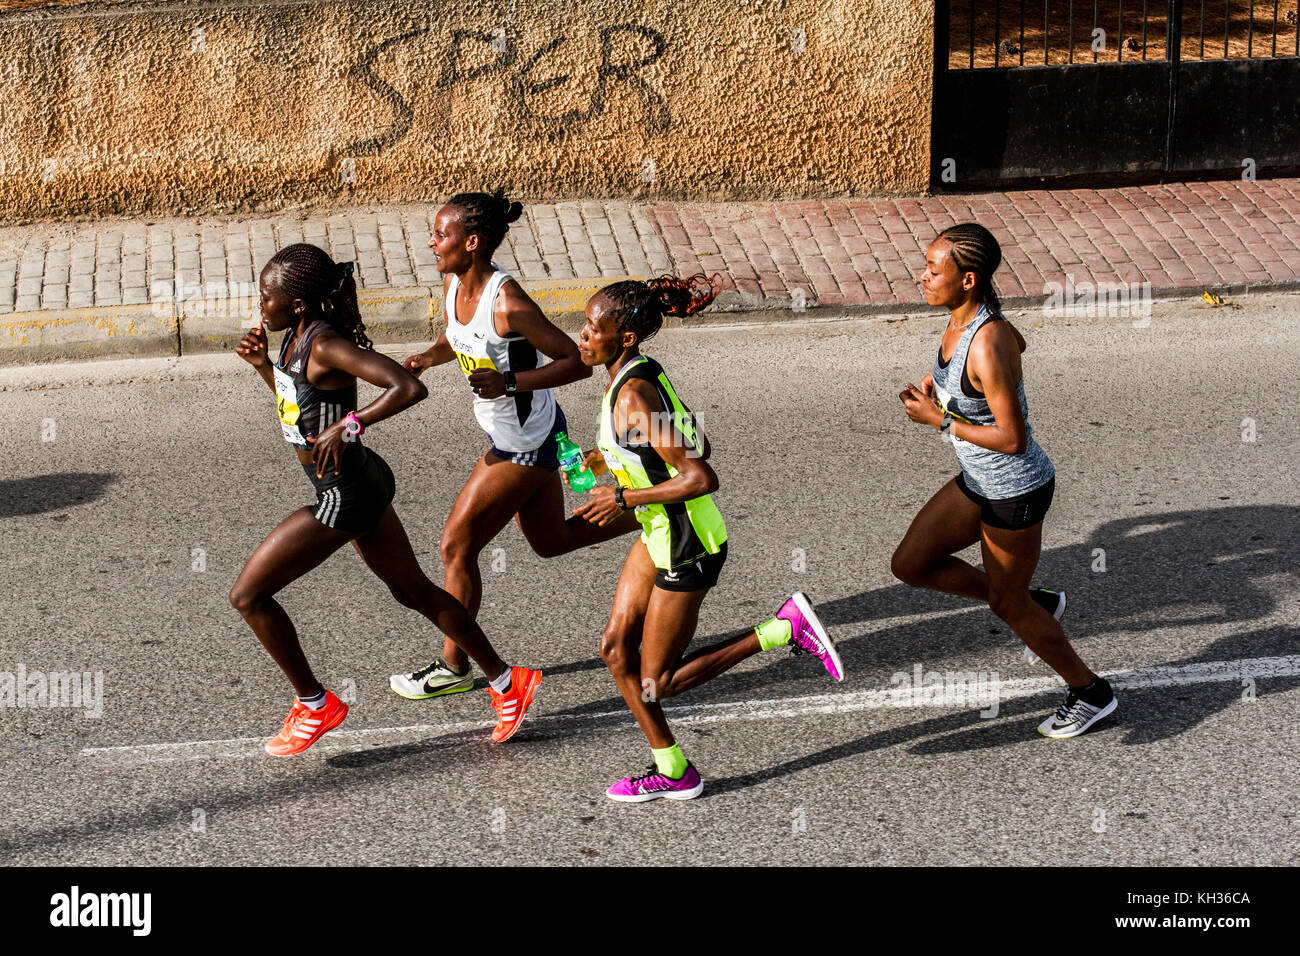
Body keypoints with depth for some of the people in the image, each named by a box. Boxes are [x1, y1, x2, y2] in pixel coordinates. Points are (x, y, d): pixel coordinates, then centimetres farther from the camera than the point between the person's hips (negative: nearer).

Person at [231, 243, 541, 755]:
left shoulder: (326, 345, -25)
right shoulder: (297, 335, 3)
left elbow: (409, 387, -35)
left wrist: (349, 425, -33)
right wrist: (262, 364, 6)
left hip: (345, 496, -10)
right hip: (362, 482, 10)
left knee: (247, 595, 0)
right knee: (413, 590, 21)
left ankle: (315, 704, 14)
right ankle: (507, 682, 31)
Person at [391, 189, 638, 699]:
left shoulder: (508, 304, -29)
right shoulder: (454, 283, -5)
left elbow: (577, 362, -24)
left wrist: (509, 382, -33)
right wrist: (428, 357, -4)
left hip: (526, 446, -9)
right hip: (509, 436, 9)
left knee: (457, 546, 0)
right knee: (551, 540, 24)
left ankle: (453, 666, 16)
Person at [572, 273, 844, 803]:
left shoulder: (633, 396, -27)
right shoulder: (641, 373, 1)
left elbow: (701, 478, -31)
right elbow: (696, 446, 12)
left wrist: (623, 498, -23)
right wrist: (601, 460, 11)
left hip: (687, 549, -9)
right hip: (662, 535, 9)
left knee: (657, 683, 4)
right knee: (615, 648, 12)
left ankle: (785, 628, 5)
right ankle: (671, 771, 24)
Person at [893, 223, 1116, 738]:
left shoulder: (987, 348, -32)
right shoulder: (961, 319, -5)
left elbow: (1013, 438, -30)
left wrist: (939, 419, -22)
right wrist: (938, 378, 4)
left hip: (1016, 492, -9)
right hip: (979, 481, 9)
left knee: (1006, 603, 10)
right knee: (910, 565, 11)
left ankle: (1090, 692, 33)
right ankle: (1037, 603, 26)